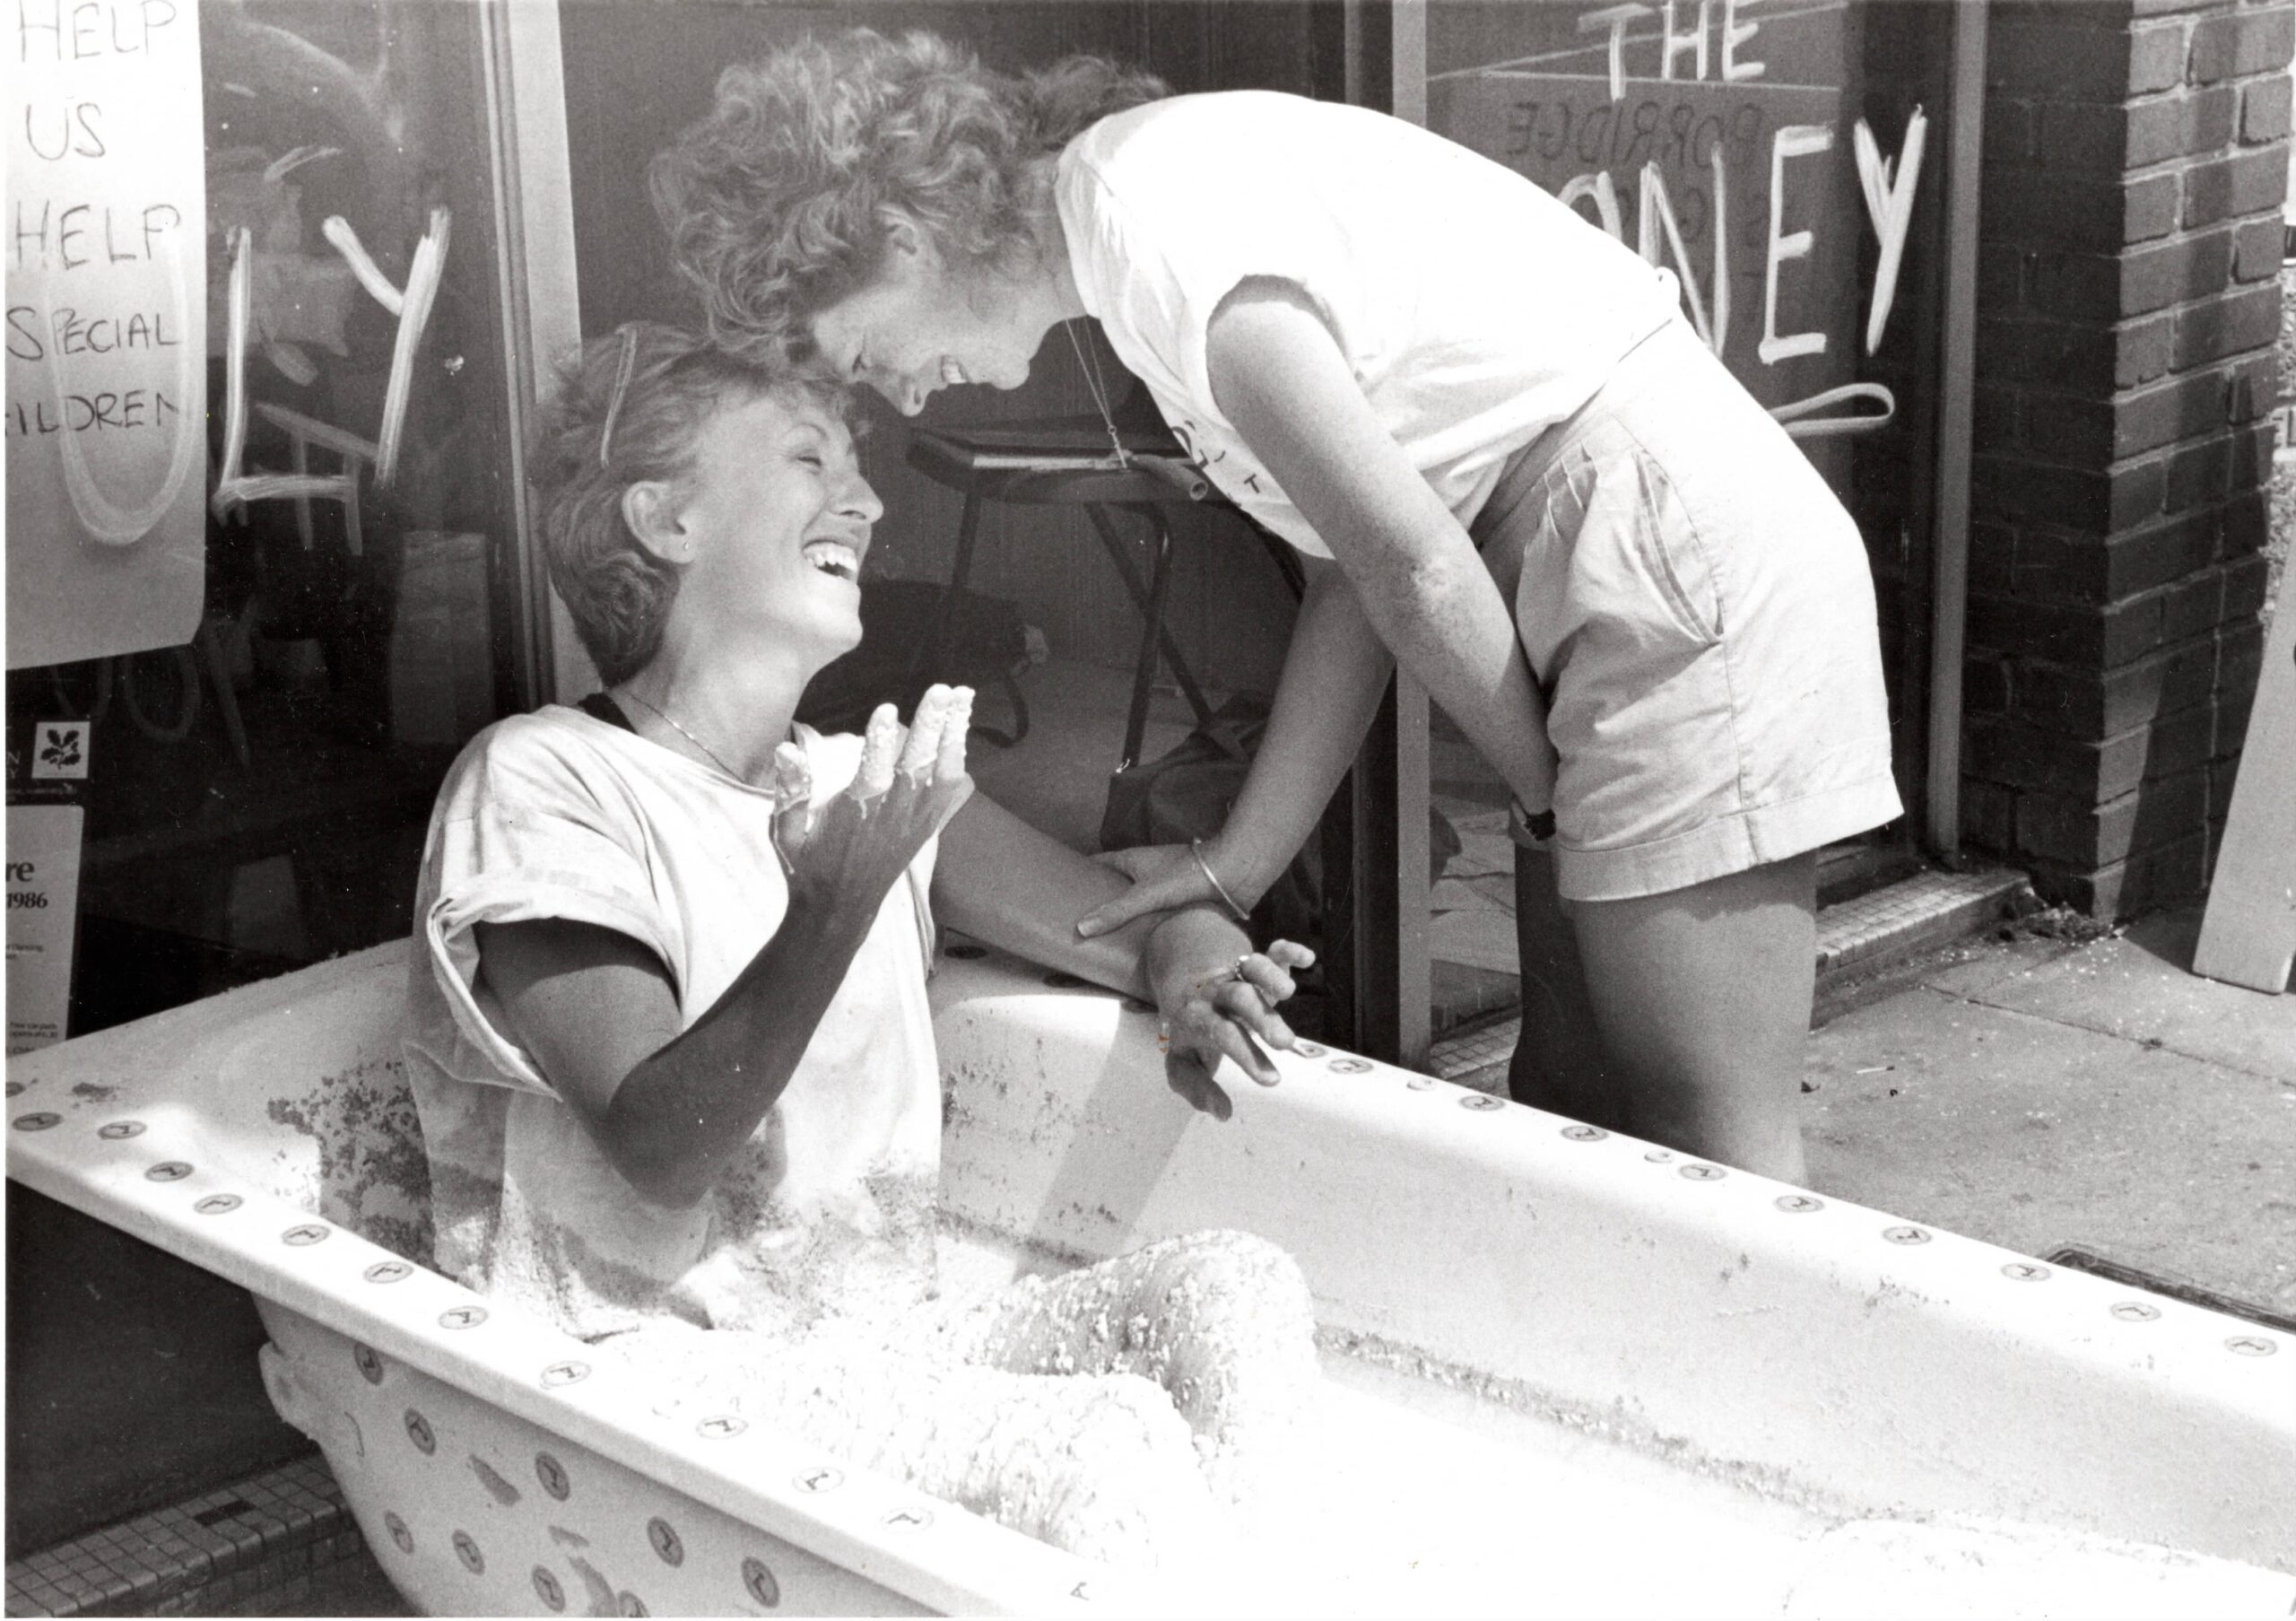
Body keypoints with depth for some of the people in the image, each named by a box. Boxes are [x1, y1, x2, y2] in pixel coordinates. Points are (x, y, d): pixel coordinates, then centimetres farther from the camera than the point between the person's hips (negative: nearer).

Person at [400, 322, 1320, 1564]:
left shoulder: (860, 785, 14)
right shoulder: (541, 784, -8)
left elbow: (1156, 931, 14)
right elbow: (660, 1152, -18)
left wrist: (1193, 972, -11)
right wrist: (835, 902, -31)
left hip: (878, 1344, 8)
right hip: (653, 1359, -7)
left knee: (1238, 1294, -14)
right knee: (1110, 1453, -28)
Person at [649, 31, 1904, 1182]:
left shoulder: (1151, 222, -15)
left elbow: (1414, 564, -16)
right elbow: (1351, 576, 14)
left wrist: (1545, 787, 0)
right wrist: (1239, 862, 9)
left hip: (1675, 549, -10)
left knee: (1709, 1145, -5)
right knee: (1566, 1099, 11)